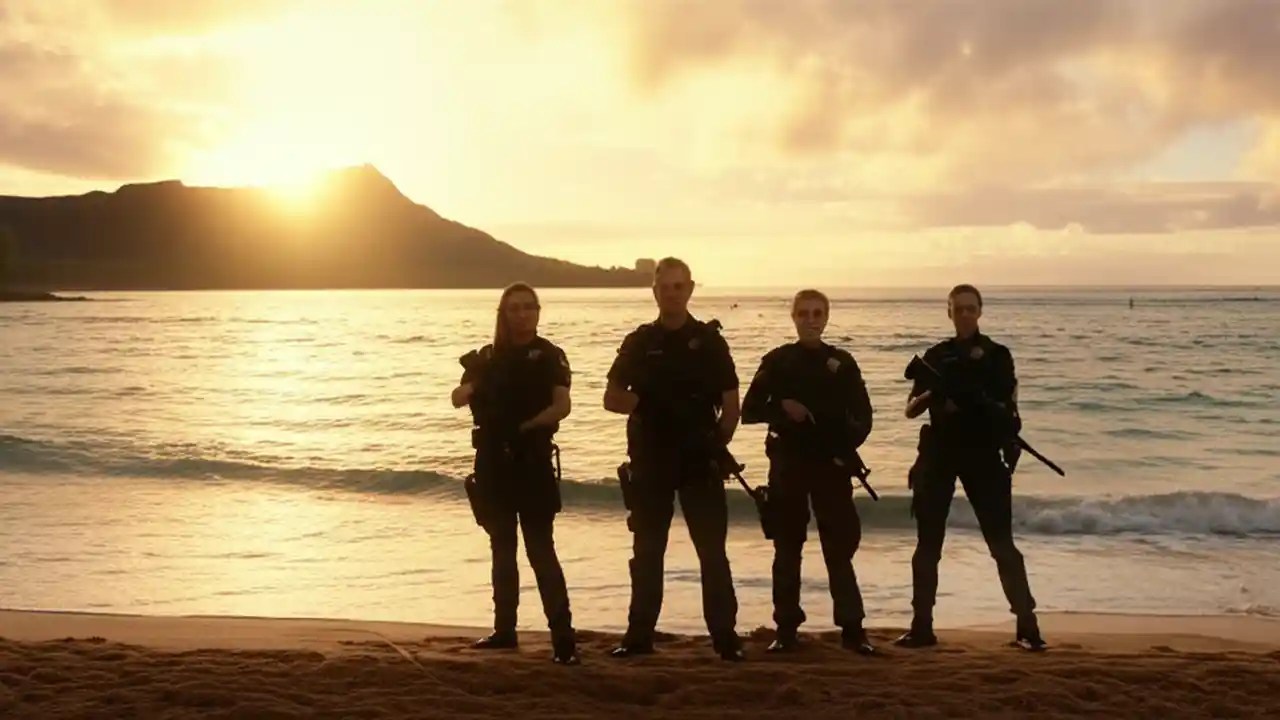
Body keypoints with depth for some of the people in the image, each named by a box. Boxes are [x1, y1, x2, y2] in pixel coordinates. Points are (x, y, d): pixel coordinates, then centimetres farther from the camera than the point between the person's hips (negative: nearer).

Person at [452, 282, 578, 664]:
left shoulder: (548, 355, 0)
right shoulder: (488, 357, 11)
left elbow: (562, 405, -12)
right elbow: (458, 398, 0)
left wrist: (527, 426, -26)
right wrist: (473, 384, -22)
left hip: (532, 461, -5)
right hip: (493, 462, 5)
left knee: (541, 550, -10)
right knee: (502, 549, 11)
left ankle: (563, 637, -11)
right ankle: (505, 629, 21)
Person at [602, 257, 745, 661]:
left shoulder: (709, 340, 2)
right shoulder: (639, 342, 6)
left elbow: (730, 404, 3)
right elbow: (612, 398, 7)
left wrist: (718, 442, -10)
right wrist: (643, 403, -12)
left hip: (699, 460, -2)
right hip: (650, 460, 2)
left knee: (712, 551, -1)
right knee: (646, 552, 8)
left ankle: (725, 637, 4)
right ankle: (639, 636, 15)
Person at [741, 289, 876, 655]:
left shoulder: (842, 362, 4)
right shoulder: (776, 361, 3)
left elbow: (862, 416, 3)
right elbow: (749, 410, 1)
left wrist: (848, 444, -15)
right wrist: (782, 409, -16)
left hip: (832, 463, 0)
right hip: (788, 463, 0)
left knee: (840, 548, -1)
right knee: (787, 549, 4)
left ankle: (852, 628, 4)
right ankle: (786, 629, 10)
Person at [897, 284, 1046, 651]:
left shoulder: (996, 355, 3)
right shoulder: (936, 356, 11)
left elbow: (1008, 410, -6)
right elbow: (911, 409, 10)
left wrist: (969, 404, -23)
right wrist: (931, 395, -12)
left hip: (983, 453, -3)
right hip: (938, 452, 3)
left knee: (1001, 542, -4)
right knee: (927, 544, 3)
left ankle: (1027, 625, 0)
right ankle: (921, 626, 10)